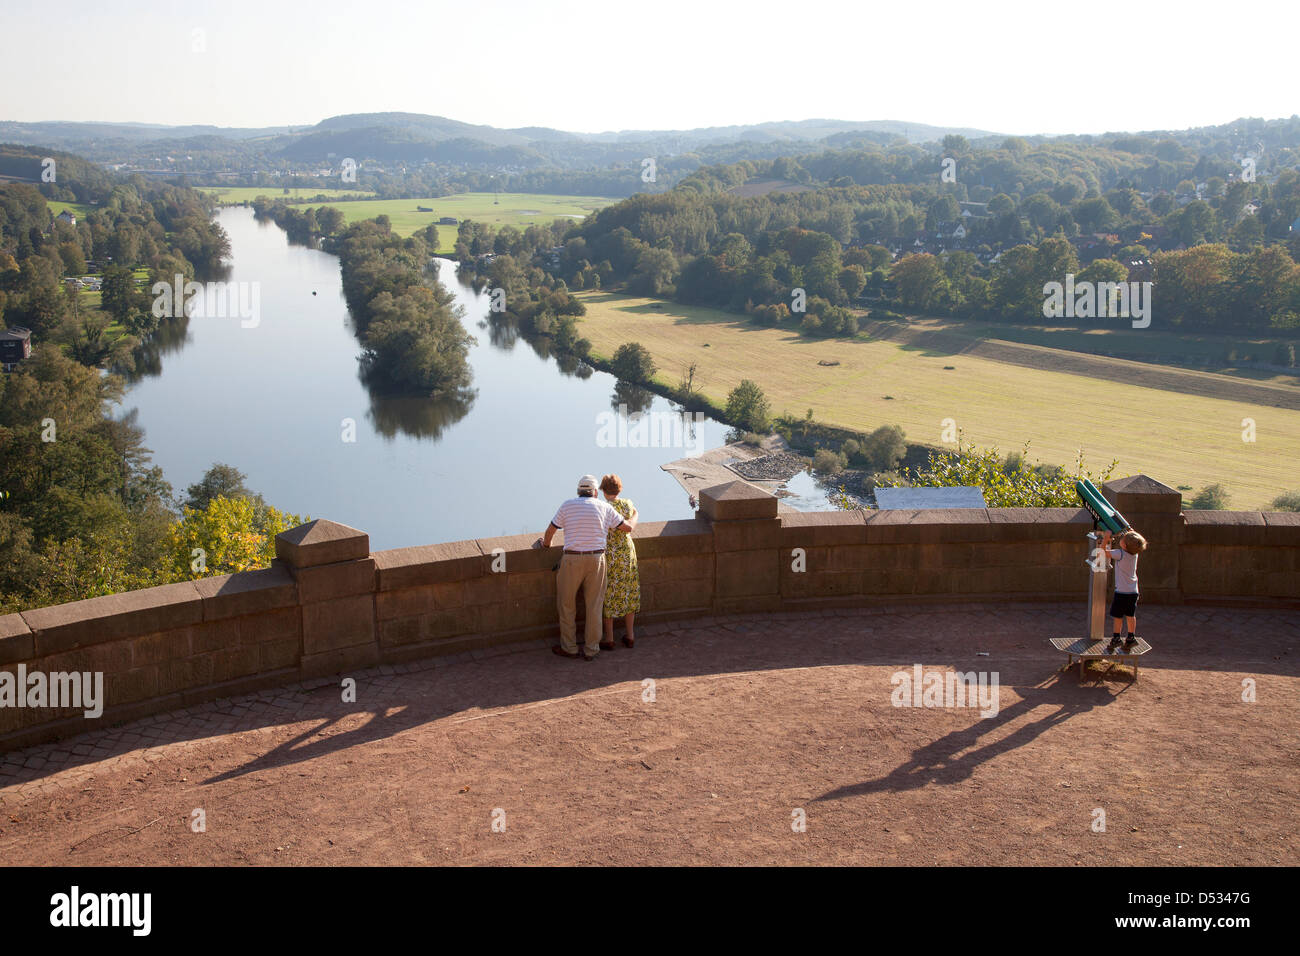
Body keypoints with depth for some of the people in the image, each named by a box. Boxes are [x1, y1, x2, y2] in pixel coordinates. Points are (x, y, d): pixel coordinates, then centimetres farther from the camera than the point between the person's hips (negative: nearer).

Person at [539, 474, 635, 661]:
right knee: (594, 605, 10)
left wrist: (545, 544, 29)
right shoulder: (605, 507, 3)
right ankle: (591, 649, 14)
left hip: (572, 559, -1)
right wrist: (635, 516, 31)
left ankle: (569, 647, 19)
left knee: (566, 604, 13)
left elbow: (550, 531, 7)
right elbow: (628, 527, 8)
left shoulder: (567, 505, 1)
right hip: (596, 559, 1)